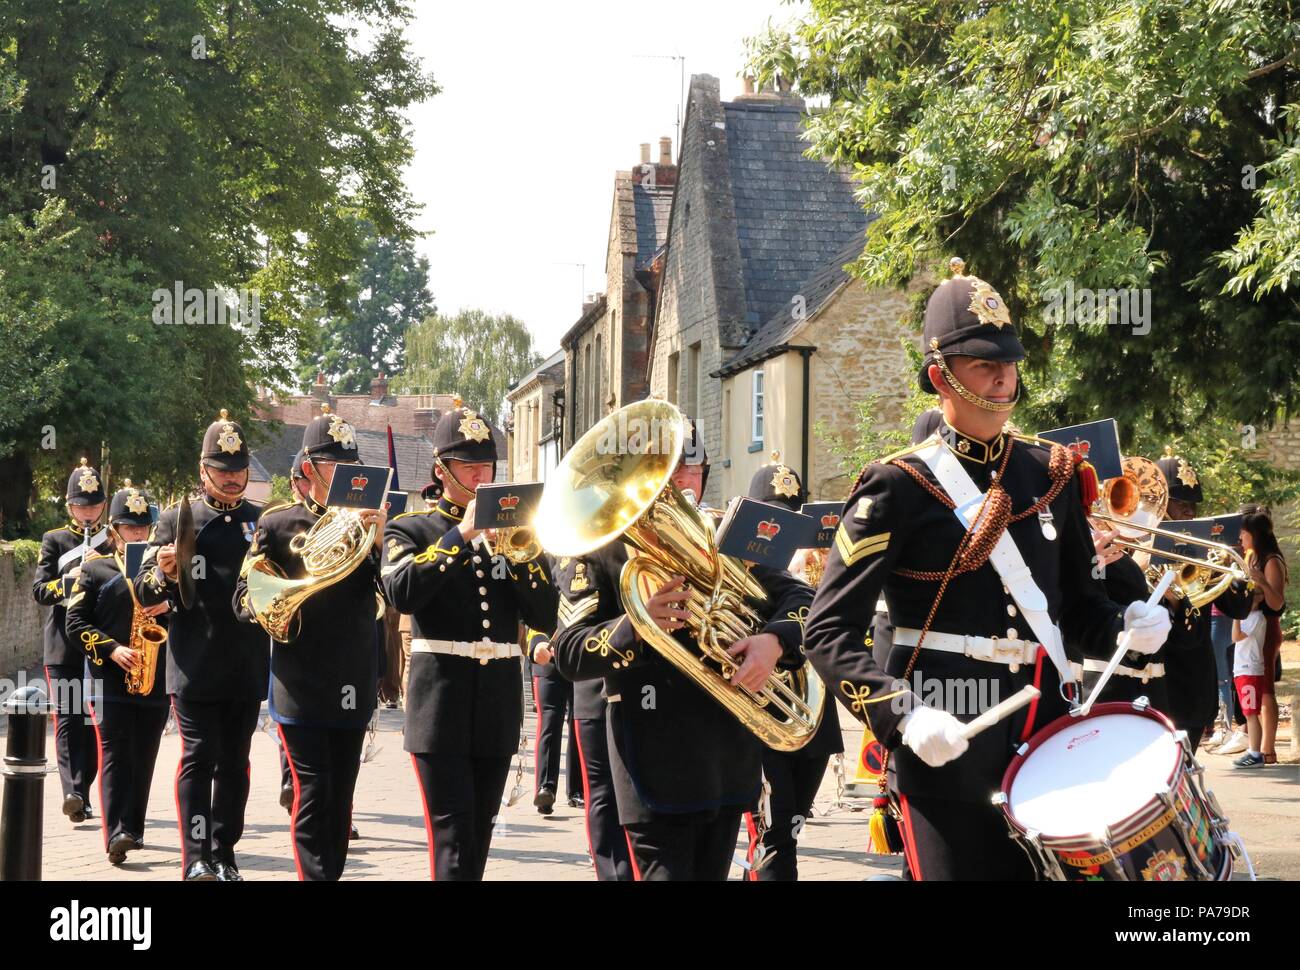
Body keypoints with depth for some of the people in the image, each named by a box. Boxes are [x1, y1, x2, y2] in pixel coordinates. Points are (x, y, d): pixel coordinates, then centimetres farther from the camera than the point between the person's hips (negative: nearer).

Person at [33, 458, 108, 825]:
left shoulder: (113, 542, 12)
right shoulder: (54, 540, 7)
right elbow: (39, 591, -2)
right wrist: (70, 580, -20)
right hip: (64, 646, -2)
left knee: (92, 722, 3)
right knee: (67, 721, -11)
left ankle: (82, 794, 10)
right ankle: (72, 793, -21)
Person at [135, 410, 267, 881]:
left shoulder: (262, 521, 10)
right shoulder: (177, 518, 3)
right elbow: (144, 593, 0)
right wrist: (164, 572, -21)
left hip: (247, 668, 3)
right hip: (196, 666, -3)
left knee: (235, 762, 8)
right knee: (198, 756, -8)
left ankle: (224, 855, 15)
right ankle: (196, 860, -10)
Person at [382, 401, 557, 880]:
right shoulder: (410, 529, 2)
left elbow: (546, 617, 4)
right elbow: (402, 593, -19)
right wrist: (462, 533, -19)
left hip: (499, 701, 5)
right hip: (441, 702, -4)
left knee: (480, 834, 10)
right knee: (452, 838, -11)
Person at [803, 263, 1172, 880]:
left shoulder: (1050, 475, 10)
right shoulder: (899, 487, -7)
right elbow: (829, 632, -11)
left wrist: (1125, 629, -2)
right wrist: (902, 713, -24)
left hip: (1046, 736, 5)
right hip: (946, 747, -5)